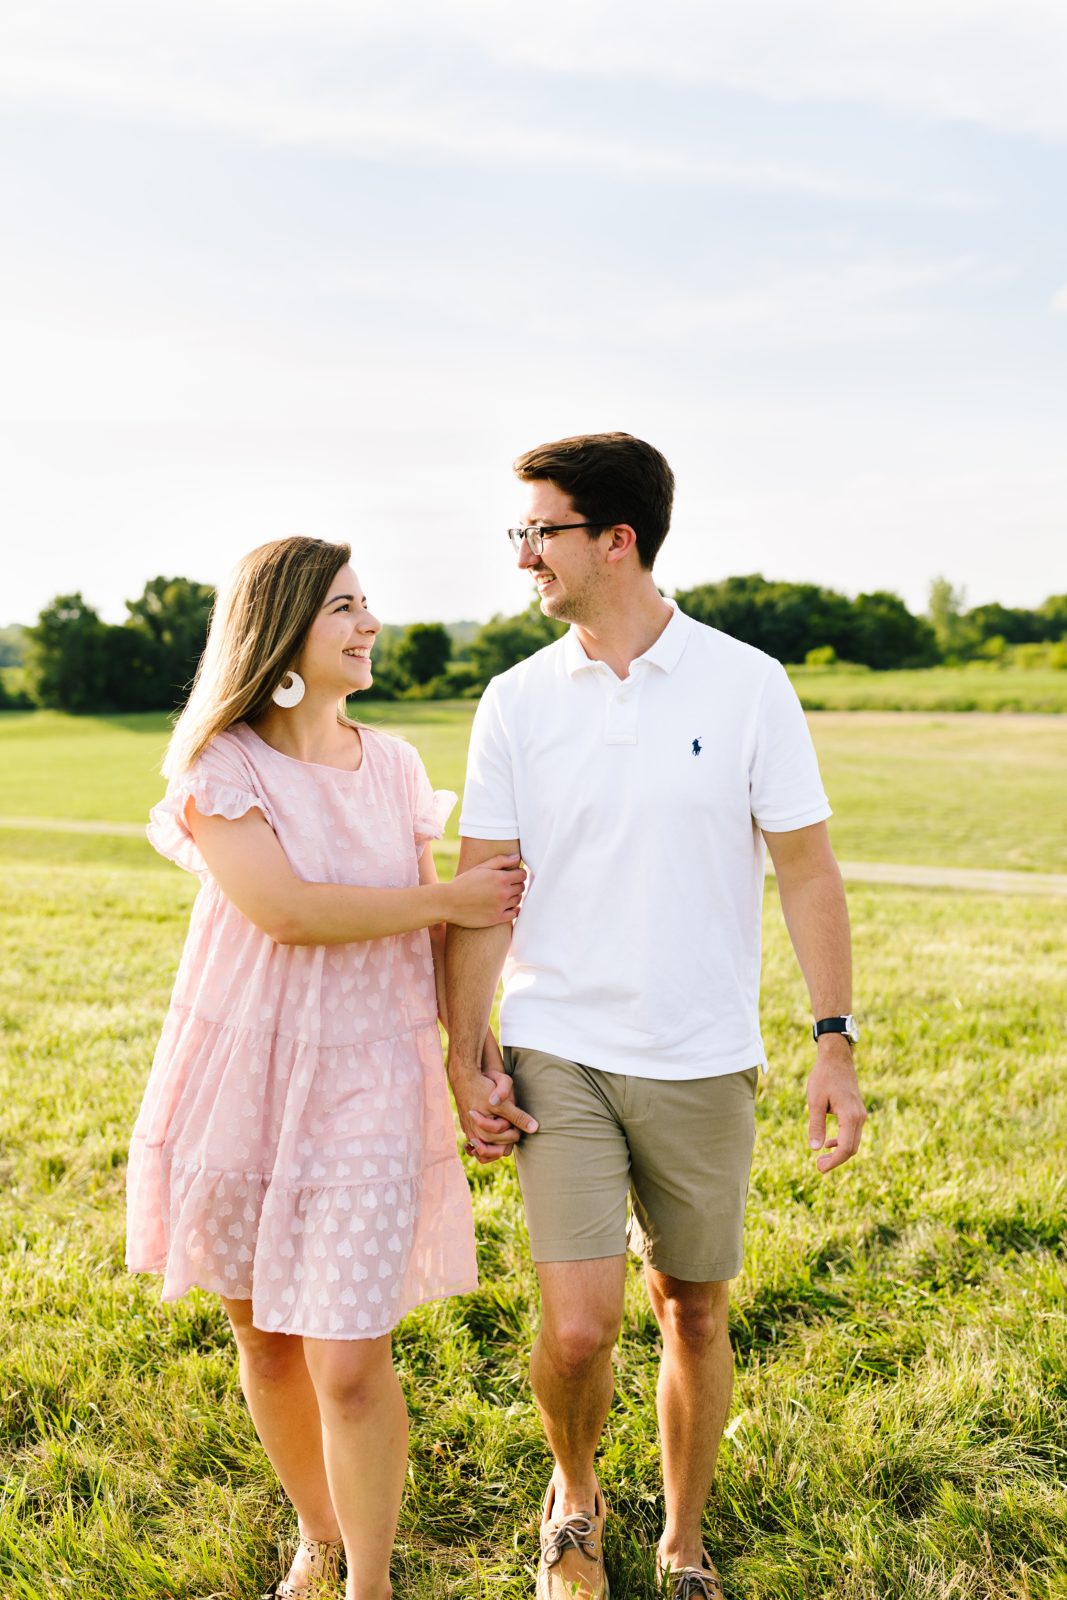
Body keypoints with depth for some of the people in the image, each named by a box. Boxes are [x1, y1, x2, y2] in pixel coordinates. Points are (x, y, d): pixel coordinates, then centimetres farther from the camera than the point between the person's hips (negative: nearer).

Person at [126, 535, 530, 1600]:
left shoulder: (392, 767, 5)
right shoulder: (220, 765, -8)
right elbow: (287, 911, -20)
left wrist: (477, 1043, 7)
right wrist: (449, 899, -13)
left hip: (366, 1082, 1)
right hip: (244, 1078, -1)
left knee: (348, 1363, -3)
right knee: (265, 1339, 15)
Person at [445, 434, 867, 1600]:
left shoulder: (747, 686, -4)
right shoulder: (517, 701, 0)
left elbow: (807, 871, 0)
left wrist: (835, 1041, -5)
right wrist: (464, 1061, 0)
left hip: (703, 1064, 0)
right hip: (558, 1056, 0)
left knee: (694, 1310, 12)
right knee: (578, 1326, -5)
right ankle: (574, 1495, 29)